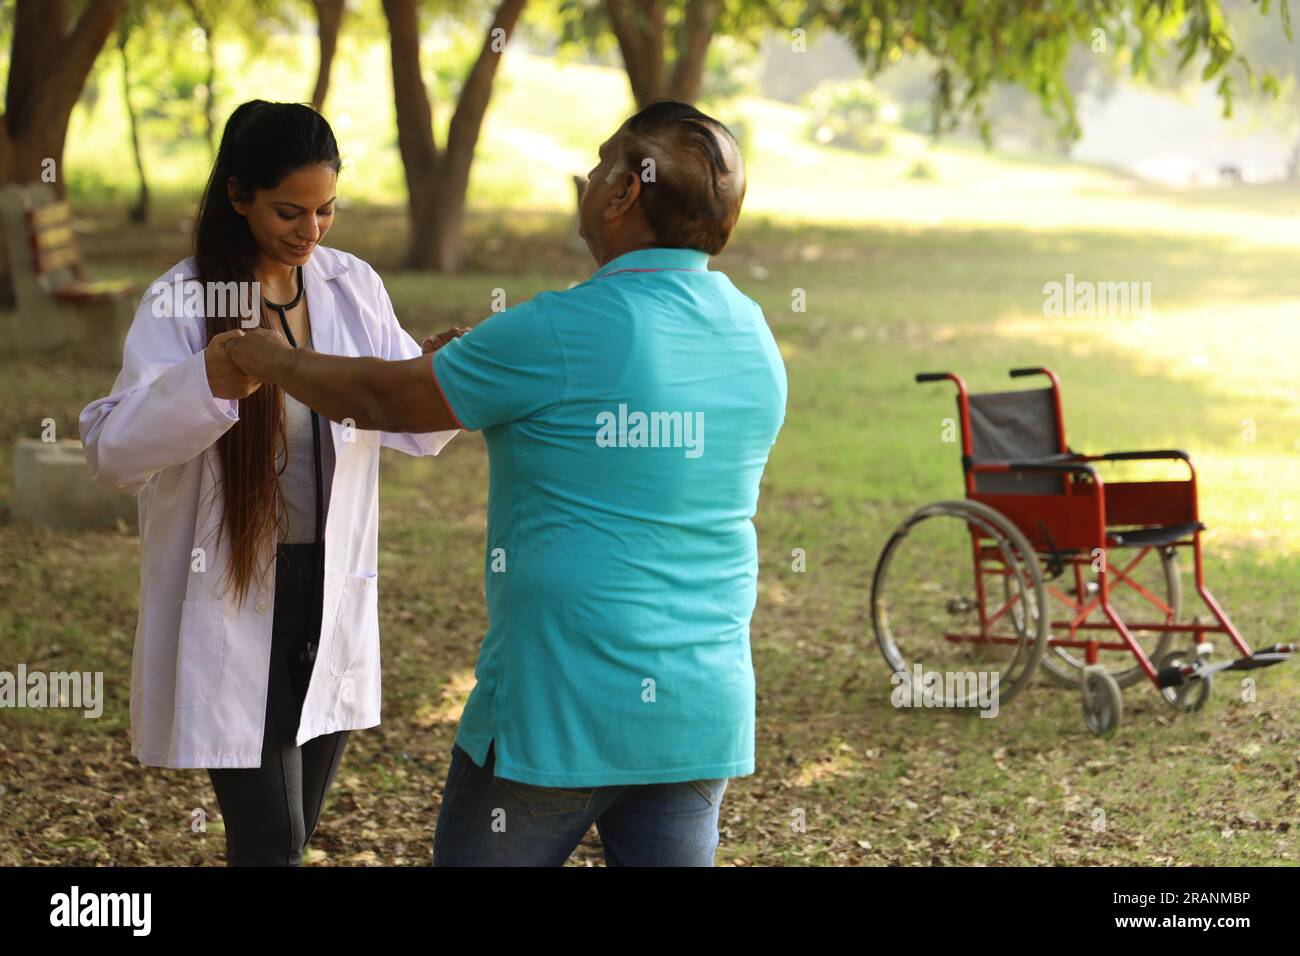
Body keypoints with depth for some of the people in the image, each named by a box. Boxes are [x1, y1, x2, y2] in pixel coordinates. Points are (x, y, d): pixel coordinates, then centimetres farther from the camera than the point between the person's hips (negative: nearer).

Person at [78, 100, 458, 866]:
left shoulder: (356, 288, 2)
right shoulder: (183, 301, -12)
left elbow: (410, 423, 7)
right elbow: (113, 451, -20)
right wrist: (205, 385, -37)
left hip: (331, 600, 5)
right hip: (230, 612, -5)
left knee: (293, 836, 15)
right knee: (269, 839, -6)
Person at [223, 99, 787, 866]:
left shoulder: (559, 334, -15)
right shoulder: (754, 337, 6)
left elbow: (381, 398, -3)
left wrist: (272, 360, 15)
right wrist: (485, 377, 25)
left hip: (560, 712, -6)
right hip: (705, 714, 6)